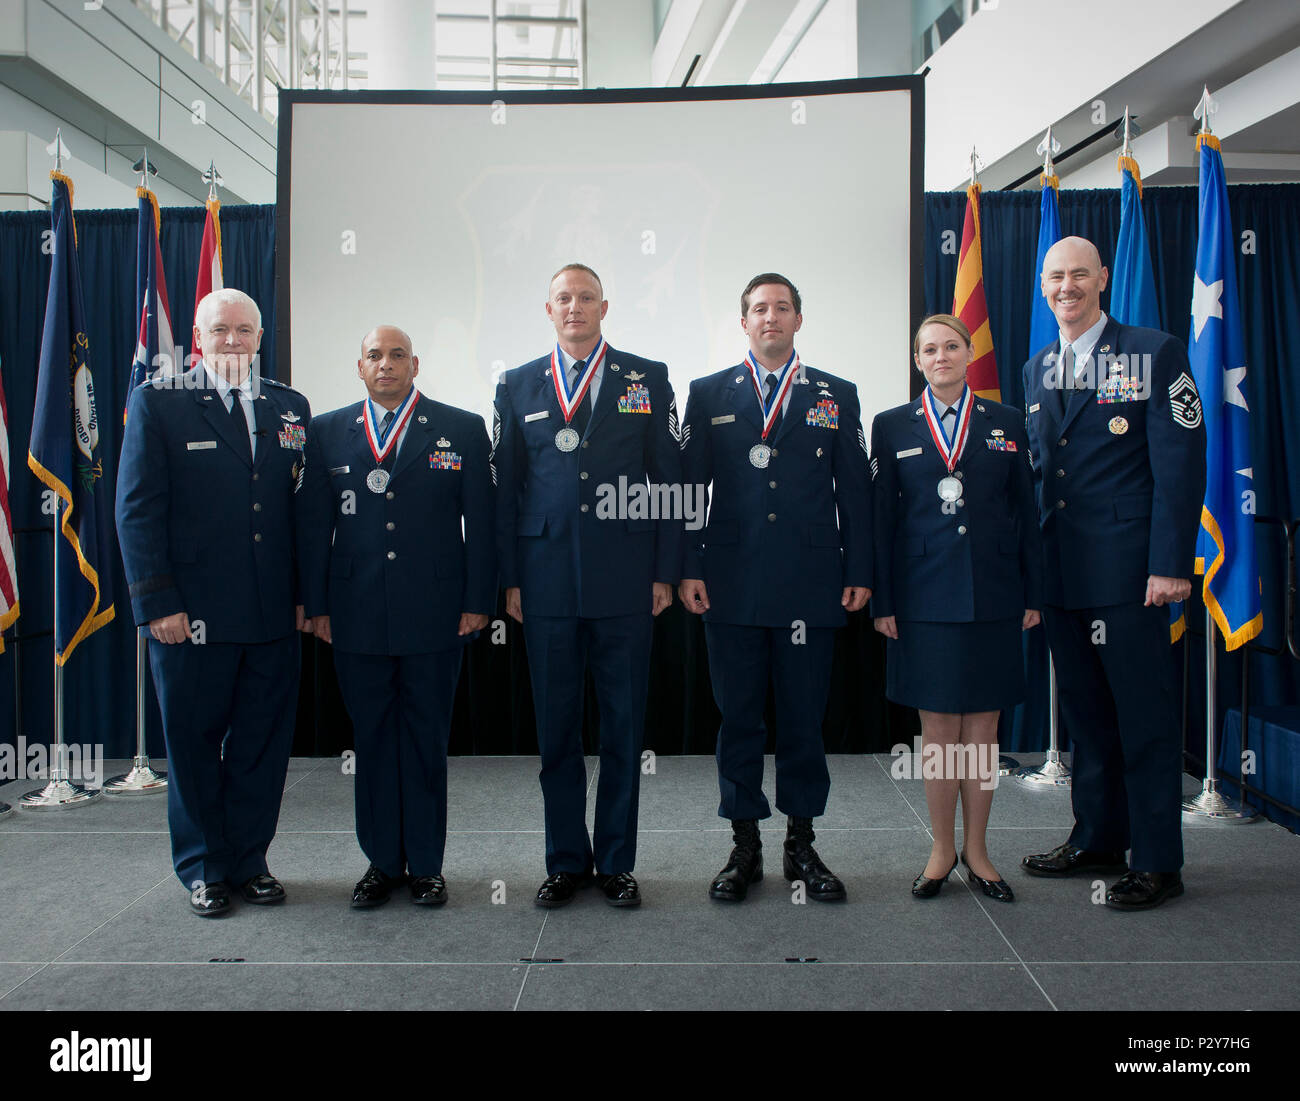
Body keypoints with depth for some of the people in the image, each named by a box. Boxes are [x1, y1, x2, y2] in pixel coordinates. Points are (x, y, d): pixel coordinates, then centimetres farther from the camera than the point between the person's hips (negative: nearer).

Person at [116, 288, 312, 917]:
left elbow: (304, 506, 11)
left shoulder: (289, 408, 11)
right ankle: (204, 869, 24)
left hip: (273, 616, 3)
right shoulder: (157, 402, 0)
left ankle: (249, 860, 26)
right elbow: (137, 509, -4)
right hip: (191, 614, -3)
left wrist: (305, 595, 5)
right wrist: (157, 602, -10)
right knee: (193, 743, 9)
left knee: (264, 743, 9)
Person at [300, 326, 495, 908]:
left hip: (435, 614, -1)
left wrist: (477, 601, -3)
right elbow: (315, 525, 8)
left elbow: (480, 521, 2)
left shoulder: (462, 429, 4)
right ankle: (382, 862, 22)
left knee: (427, 740, 6)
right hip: (357, 616, 2)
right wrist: (316, 605, 3)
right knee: (372, 740, 9)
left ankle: (425, 864, 18)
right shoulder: (327, 433, 9)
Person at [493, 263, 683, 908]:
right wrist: (508, 579, 3)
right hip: (547, 582, 1)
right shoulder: (518, 387, 10)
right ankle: (566, 861, 22)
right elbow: (506, 487, 9)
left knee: (623, 727, 6)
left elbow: (670, 478, 4)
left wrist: (665, 571, -1)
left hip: (625, 582, -1)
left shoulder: (647, 379, 6)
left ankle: (616, 863, 19)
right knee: (555, 728, 8)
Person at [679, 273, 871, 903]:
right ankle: (745, 846, 18)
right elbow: (689, 487, 6)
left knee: (803, 719, 6)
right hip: (731, 584, 0)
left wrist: (859, 573, 1)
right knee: (738, 717, 5)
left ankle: (802, 844, 20)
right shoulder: (709, 394, 9)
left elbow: (855, 490, 7)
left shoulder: (836, 396, 10)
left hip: (811, 585, 0)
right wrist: (687, 568, -2)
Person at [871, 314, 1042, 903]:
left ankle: (976, 850, 19)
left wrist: (1034, 595, 4)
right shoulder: (892, 426, 5)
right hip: (925, 598, -1)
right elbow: (882, 517, 3)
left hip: (993, 597, 1)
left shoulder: (1006, 424, 8)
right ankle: (941, 850, 18)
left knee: (982, 726, 6)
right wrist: (882, 601, -2)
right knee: (938, 728, 4)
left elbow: (1026, 513, 8)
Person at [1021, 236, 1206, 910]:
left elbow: (1180, 464, -8)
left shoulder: (1155, 354, -2)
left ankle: (1158, 863, 11)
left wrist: (1170, 564, -15)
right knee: (1085, 712, 14)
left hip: (1126, 569, -6)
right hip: (1059, 571, 6)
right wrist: (1031, 564, 11)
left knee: (1144, 715, 1)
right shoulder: (1036, 370, 15)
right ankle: (1097, 841, 27)